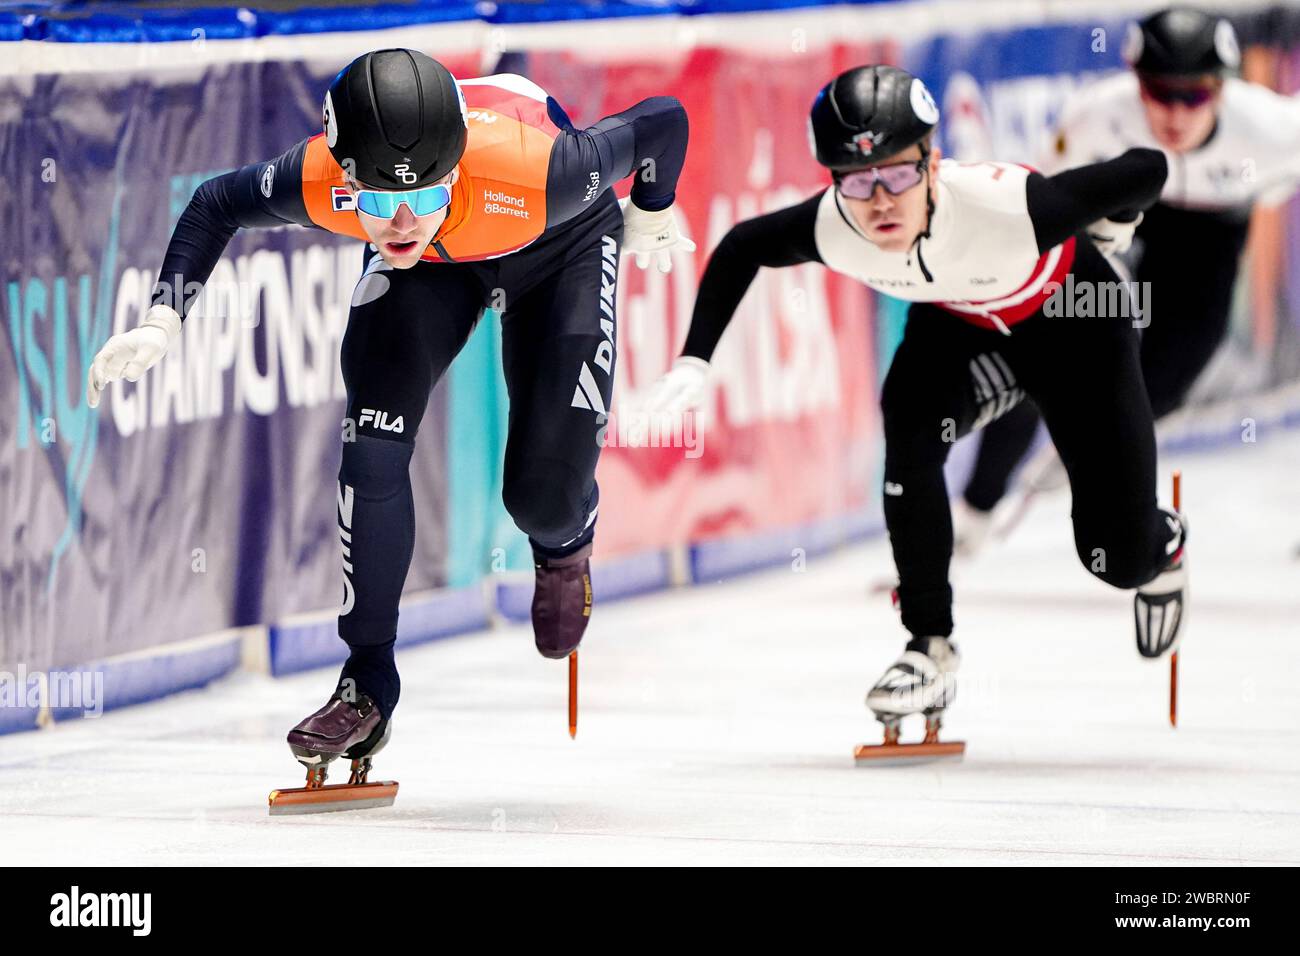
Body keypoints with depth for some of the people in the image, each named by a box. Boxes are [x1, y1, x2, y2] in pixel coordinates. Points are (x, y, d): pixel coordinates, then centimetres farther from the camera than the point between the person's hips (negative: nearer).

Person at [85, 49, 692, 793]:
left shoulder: (533, 172, -47)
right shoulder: (319, 181, -38)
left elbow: (662, 122, -28)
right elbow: (217, 205, -14)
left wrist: (651, 218, -6)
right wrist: (162, 325, -25)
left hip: (559, 246, -2)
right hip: (431, 262, 2)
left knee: (545, 499, -9)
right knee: (374, 446, -16)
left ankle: (565, 544, 31)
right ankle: (368, 682, -1)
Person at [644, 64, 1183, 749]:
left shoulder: (1008, 207, -45)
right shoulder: (829, 229, -33)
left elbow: (1147, 171, -29)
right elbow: (739, 249, -9)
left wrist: (1104, 225, -6)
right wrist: (693, 361, -18)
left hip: (1071, 321, -2)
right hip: (957, 327, 3)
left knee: (1119, 559, -1)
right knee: (910, 430, -30)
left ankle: (1164, 546, 39)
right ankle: (931, 648, -13)